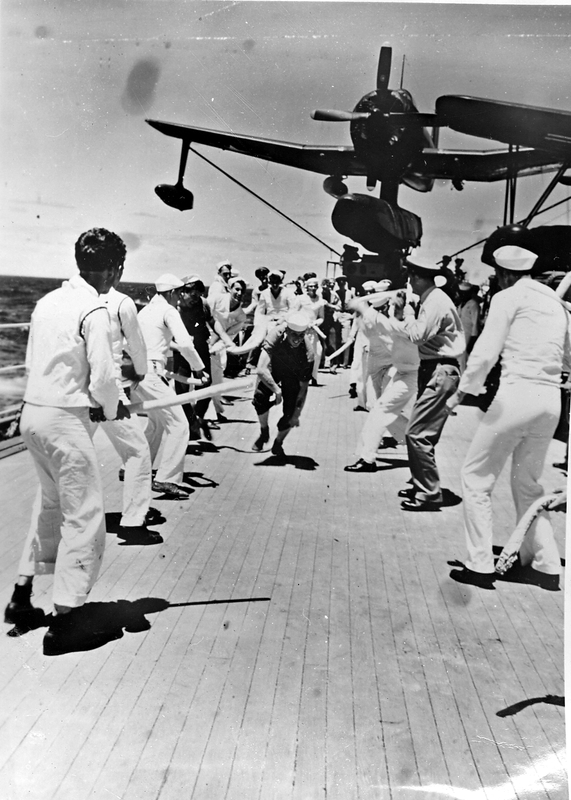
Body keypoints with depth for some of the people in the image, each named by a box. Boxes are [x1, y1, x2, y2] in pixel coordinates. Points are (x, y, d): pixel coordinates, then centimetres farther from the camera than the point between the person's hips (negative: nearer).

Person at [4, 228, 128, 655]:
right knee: (84, 517, 3)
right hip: (66, 420, -8)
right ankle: (63, 619, 7)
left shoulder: (49, 300, 9)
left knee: (50, 503, 24)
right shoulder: (94, 309, -14)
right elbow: (103, 376, -17)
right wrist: (114, 407, 4)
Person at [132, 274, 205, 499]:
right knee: (178, 424, -6)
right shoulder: (168, 311, -6)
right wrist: (198, 366, -4)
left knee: (157, 423, 24)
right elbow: (184, 343, -18)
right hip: (151, 373, -9)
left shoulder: (146, 310, 18)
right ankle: (166, 479, -10)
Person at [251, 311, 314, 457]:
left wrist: (297, 415, -22)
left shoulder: (307, 352, -33)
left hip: (293, 376, 0)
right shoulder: (276, 335, -37)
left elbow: (303, 387, -23)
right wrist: (277, 390, -34)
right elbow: (261, 369, -39)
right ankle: (264, 433, 3)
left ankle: (278, 444, 19)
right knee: (259, 396, -25)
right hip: (273, 368, 0)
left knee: (290, 414, -11)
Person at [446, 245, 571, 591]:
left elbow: (486, 353, -9)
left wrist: (461, 392, 0)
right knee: (528, 484, 19)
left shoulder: (508, 298, -2)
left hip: (518, 393, -7)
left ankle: (481, 566, 4)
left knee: (476, 476, 4)